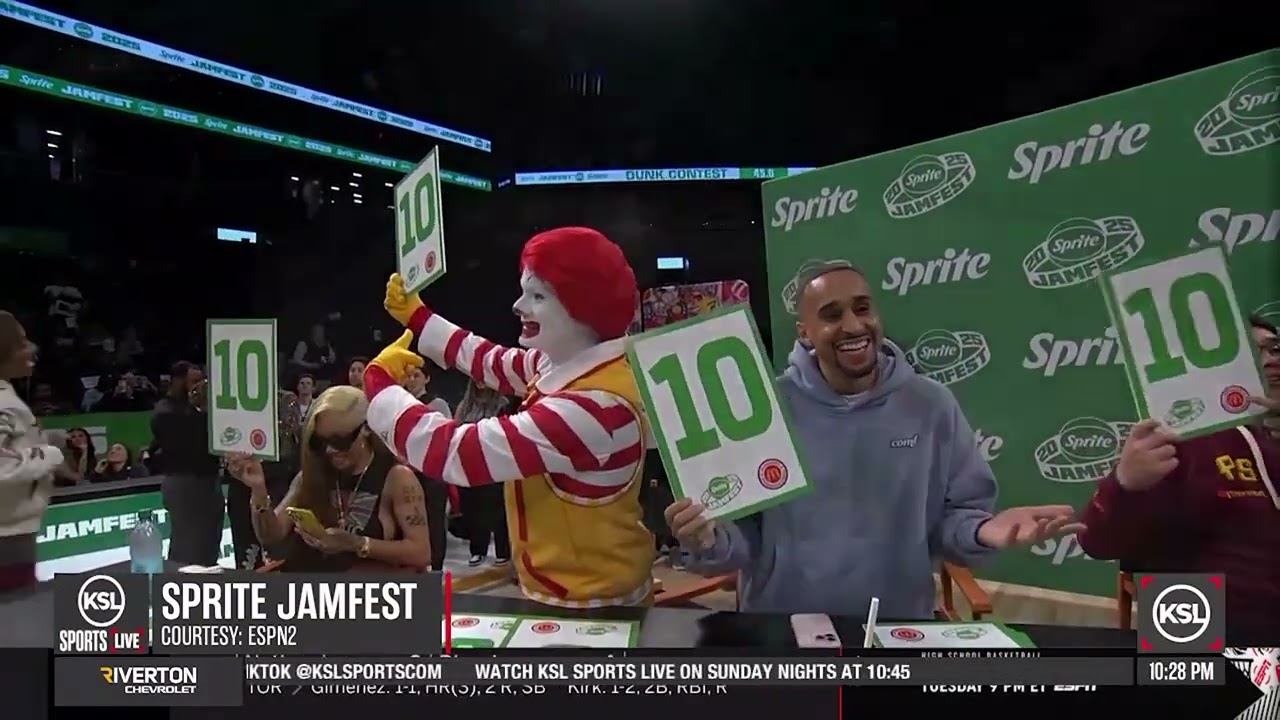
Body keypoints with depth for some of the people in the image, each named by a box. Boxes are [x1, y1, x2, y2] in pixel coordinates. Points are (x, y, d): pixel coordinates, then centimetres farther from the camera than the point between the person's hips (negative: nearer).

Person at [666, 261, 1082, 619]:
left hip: (900, 631, 2)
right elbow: (740, 535, -4)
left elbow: (952, 519, 5)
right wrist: (708, 540, -24)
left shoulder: (932, 406, 0)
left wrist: (982, 531, -15)